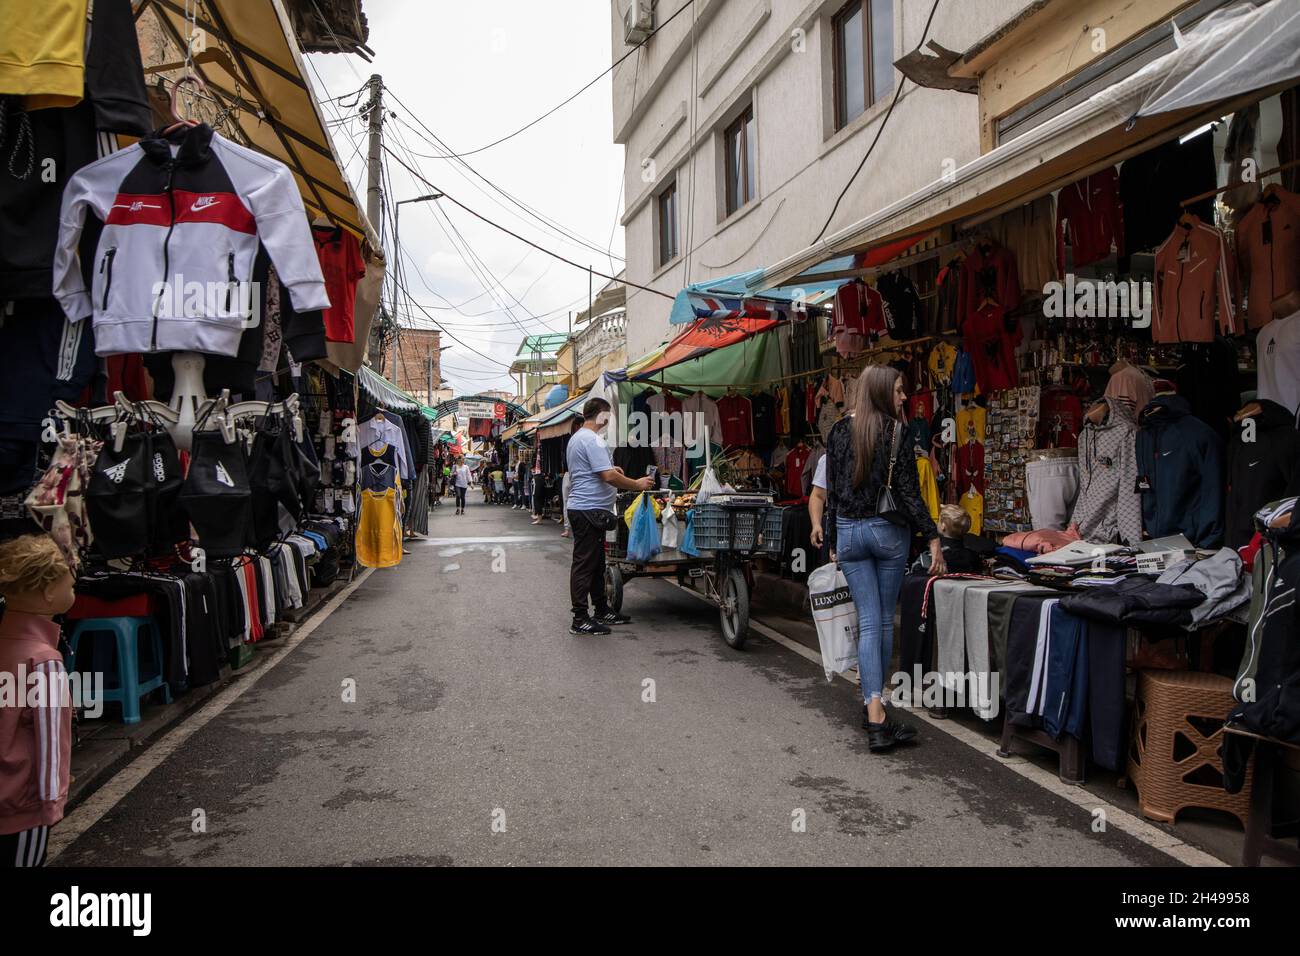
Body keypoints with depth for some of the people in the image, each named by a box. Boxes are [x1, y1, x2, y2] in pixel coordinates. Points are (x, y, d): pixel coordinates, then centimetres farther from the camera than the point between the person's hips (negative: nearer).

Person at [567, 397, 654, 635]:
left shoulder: (576, 438, 16)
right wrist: (637, 484, -12)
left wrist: (609, 469, 18)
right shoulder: (593, 441, -17)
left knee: (596, 563, 17)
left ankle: (601, 611, 26)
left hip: (581, 507, 11)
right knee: (585, 565, -7)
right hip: (590, 510, -11)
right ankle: (580, 619, -2)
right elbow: (608, 477, -23)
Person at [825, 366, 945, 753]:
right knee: (885, 619, 11)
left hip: (849, 530, 3)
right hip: (888, 530, -3)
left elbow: (832, 490, 8)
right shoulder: (894, 431, -8)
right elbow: (908, 491, -11)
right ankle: (875, 701, 22)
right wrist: (932, 537, -9)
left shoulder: (839, 431, 6)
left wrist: (833, 542, 15)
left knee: (868, 621, 2)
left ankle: (874, 712, -4)